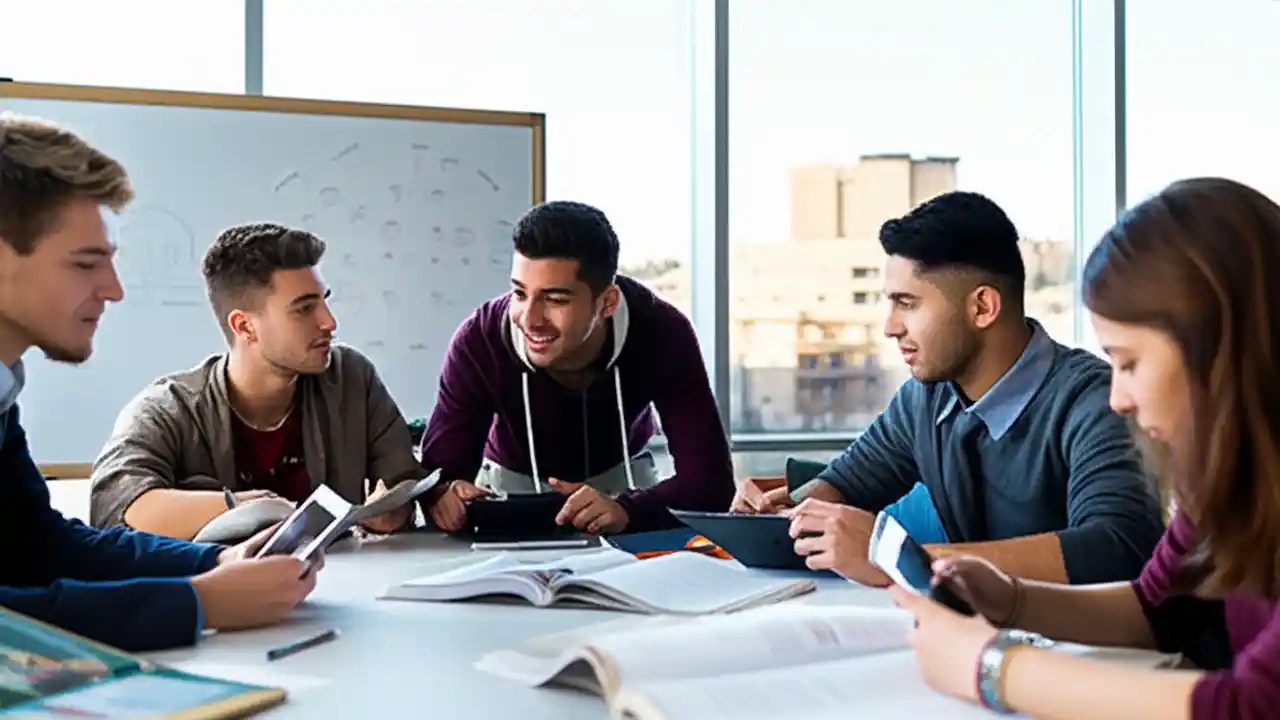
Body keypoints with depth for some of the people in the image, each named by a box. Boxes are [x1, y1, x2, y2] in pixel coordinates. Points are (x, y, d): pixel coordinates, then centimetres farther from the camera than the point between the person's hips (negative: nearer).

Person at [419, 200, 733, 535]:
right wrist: (444, 495, -53)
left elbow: (711, 479, -35)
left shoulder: (661, 332, -31)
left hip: (622, 478, 1)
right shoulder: (479, 341, -30)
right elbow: (439, 472, -29)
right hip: (513, 479, 0)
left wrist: (627, 510, -54)